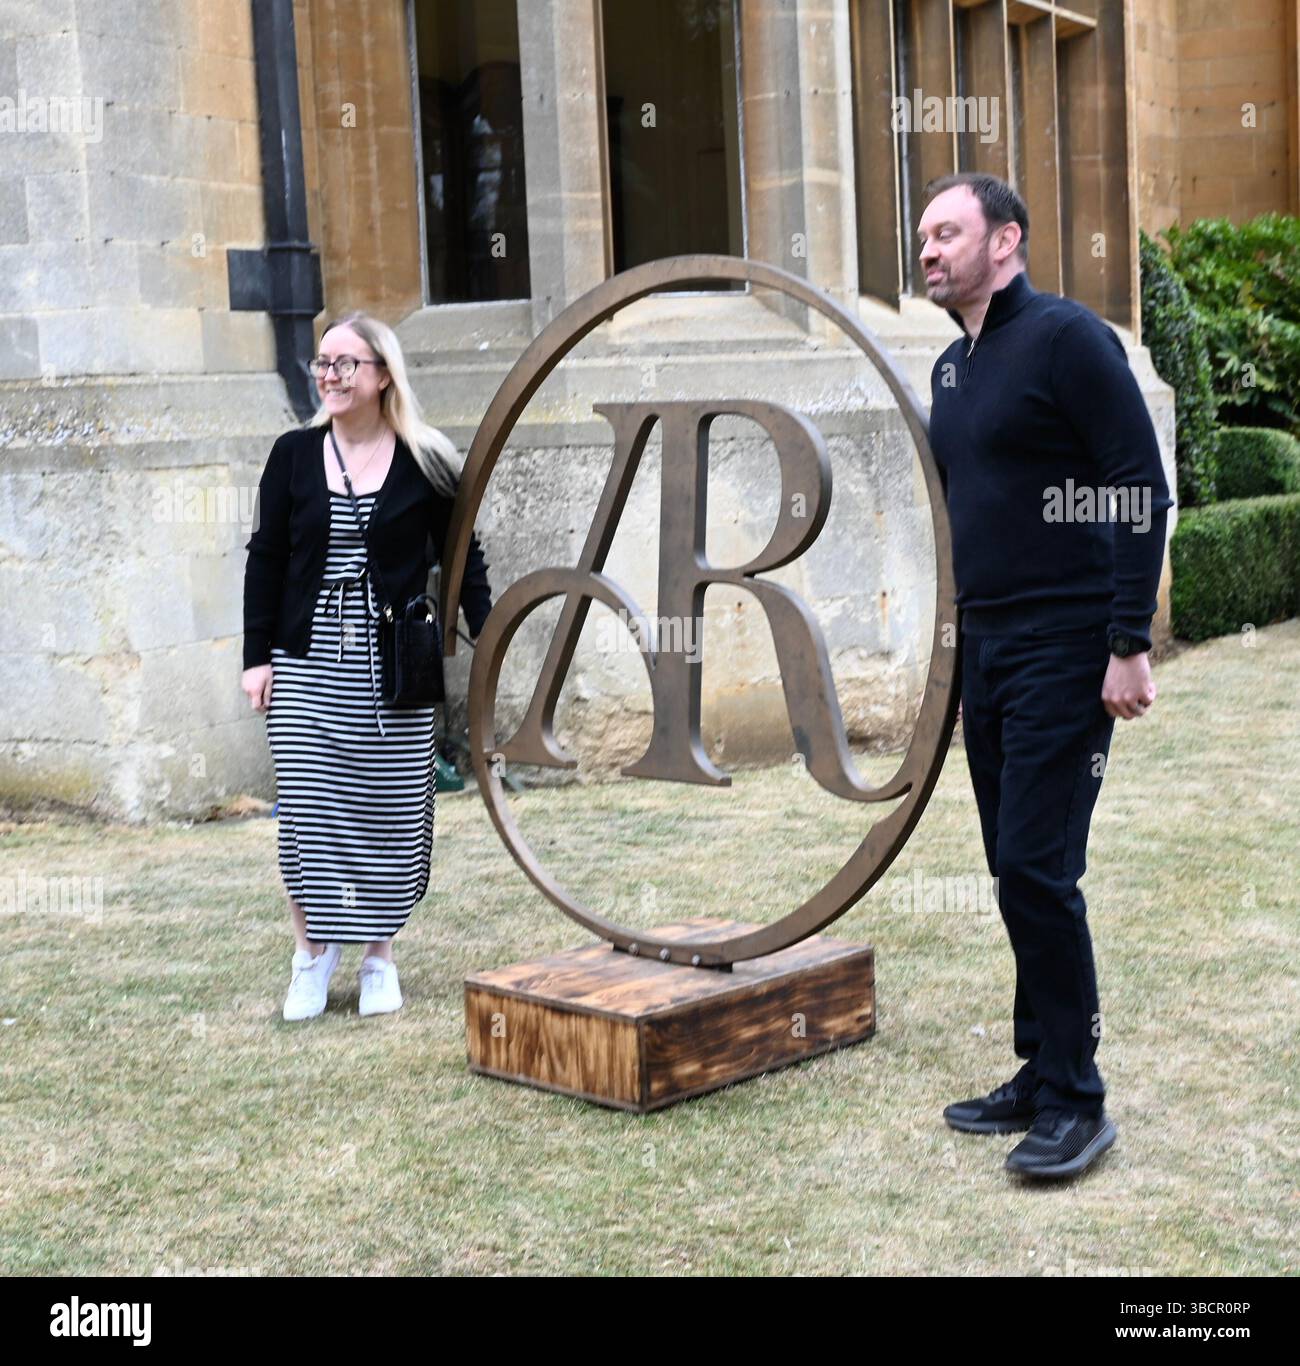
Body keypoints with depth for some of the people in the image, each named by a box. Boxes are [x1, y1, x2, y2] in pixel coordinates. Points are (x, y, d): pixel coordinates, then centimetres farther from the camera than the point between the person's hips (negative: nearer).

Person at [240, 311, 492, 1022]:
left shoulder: (424, 461, 1)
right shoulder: (295, 453, 5)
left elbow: (463, 557, 5)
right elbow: (265, 557, 7)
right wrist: (257, 656, 3)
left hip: (395, 664, -1)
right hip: (306, 662, 1)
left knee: (389, 810, 2)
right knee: (306, 808, -2)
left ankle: (379, 958, 16)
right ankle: (312, 954, 12)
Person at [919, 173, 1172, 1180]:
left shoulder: (1067, 337, -9)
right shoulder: (952, 368, 16)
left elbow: (1142, 490, -14)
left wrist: (1129, 644, -18)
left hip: (1065, 652, -8)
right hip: (985, 647, 8)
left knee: (1037, 868, -10)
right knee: (1017, 871, 11)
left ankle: (1077, 1101, 1)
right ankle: (1041, 1077, 21)